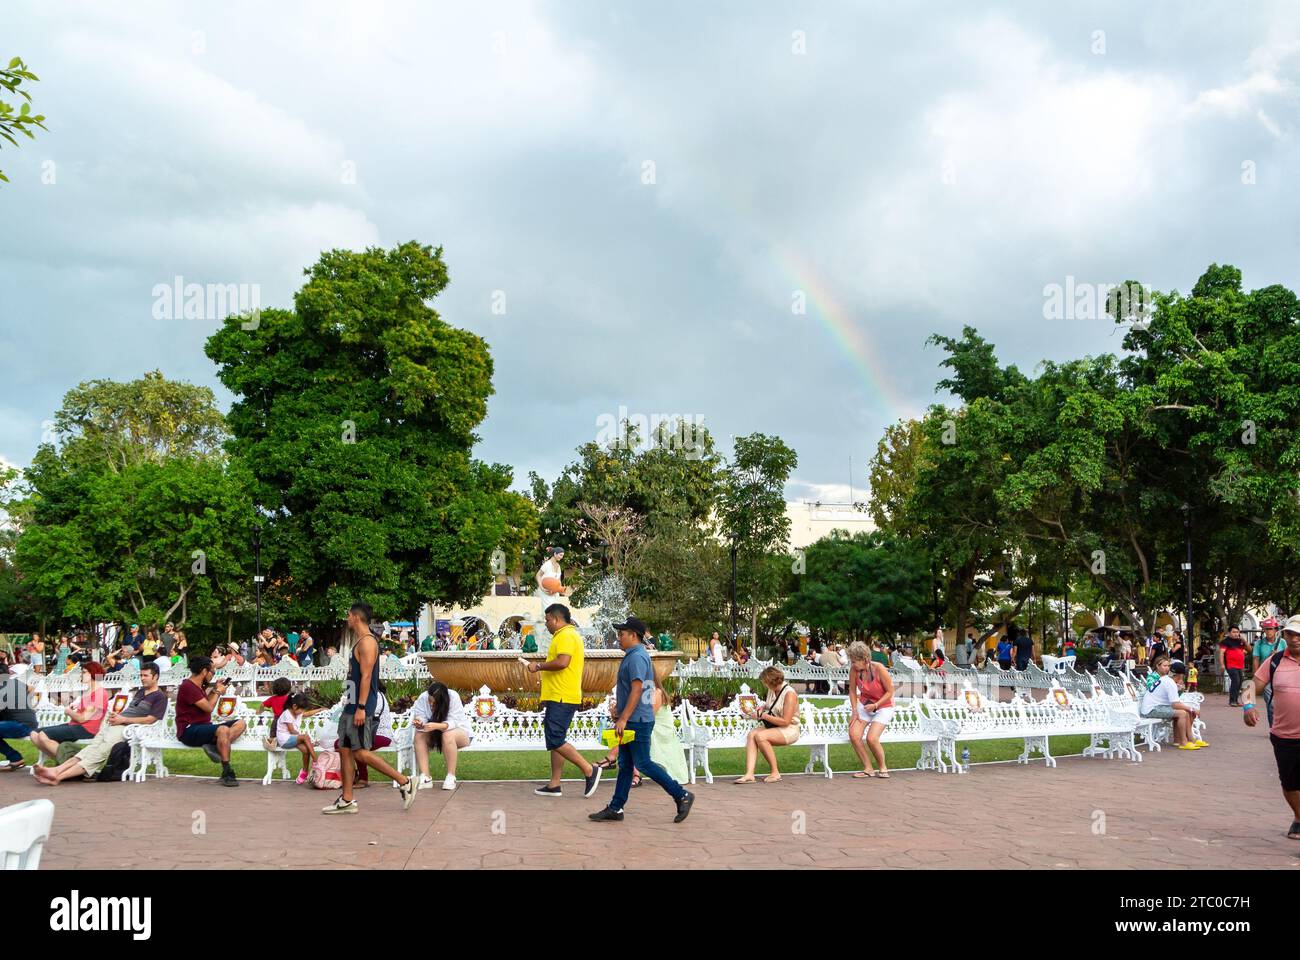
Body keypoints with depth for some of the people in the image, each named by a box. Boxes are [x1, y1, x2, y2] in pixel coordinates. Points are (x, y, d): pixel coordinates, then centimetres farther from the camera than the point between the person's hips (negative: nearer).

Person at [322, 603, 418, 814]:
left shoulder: (367, 642, -14)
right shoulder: (359, 642, 17)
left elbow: (366, 676, -21)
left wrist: (361, 708, -25)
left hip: (361, 708, -10)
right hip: (351, 706, 10)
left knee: (361, 752, -9)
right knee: (344, 749, 8)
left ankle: (405, 782, -4)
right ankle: (347, 800, 13)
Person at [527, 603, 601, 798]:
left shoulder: (565, 636, -13)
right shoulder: (572, 634, 21)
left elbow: (562, 662, -27)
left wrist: (539, 666, -14)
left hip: (561, 699, -11)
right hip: (559, 697, 11)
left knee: (555, 741, -13)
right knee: (555, 741, 12)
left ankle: (589, 770, -8)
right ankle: (554, 784, 14)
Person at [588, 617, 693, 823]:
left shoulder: (637, 657, -16)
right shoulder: (634, 655, 17)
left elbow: (636, 690, -23)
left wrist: (623, 719, -25)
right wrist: (621, 717, 23)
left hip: (637, 721, -10)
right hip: (632, 721, 10)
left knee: (643, 763, -6)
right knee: (625, 764, 10)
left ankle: (682, 796, 1)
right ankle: (616, 808, 13)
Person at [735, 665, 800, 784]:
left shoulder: (789, 694, -16)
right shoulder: (771, 690, 9)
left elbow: (785, 721, -20)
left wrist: (765, 716, -18)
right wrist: (762, 708, 8)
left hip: (789, 730, -8)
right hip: (771, 726, 8)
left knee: (760, 736, -31)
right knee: (751, 734, -23)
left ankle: (775, 773, -19)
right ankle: (749, 774, -35)